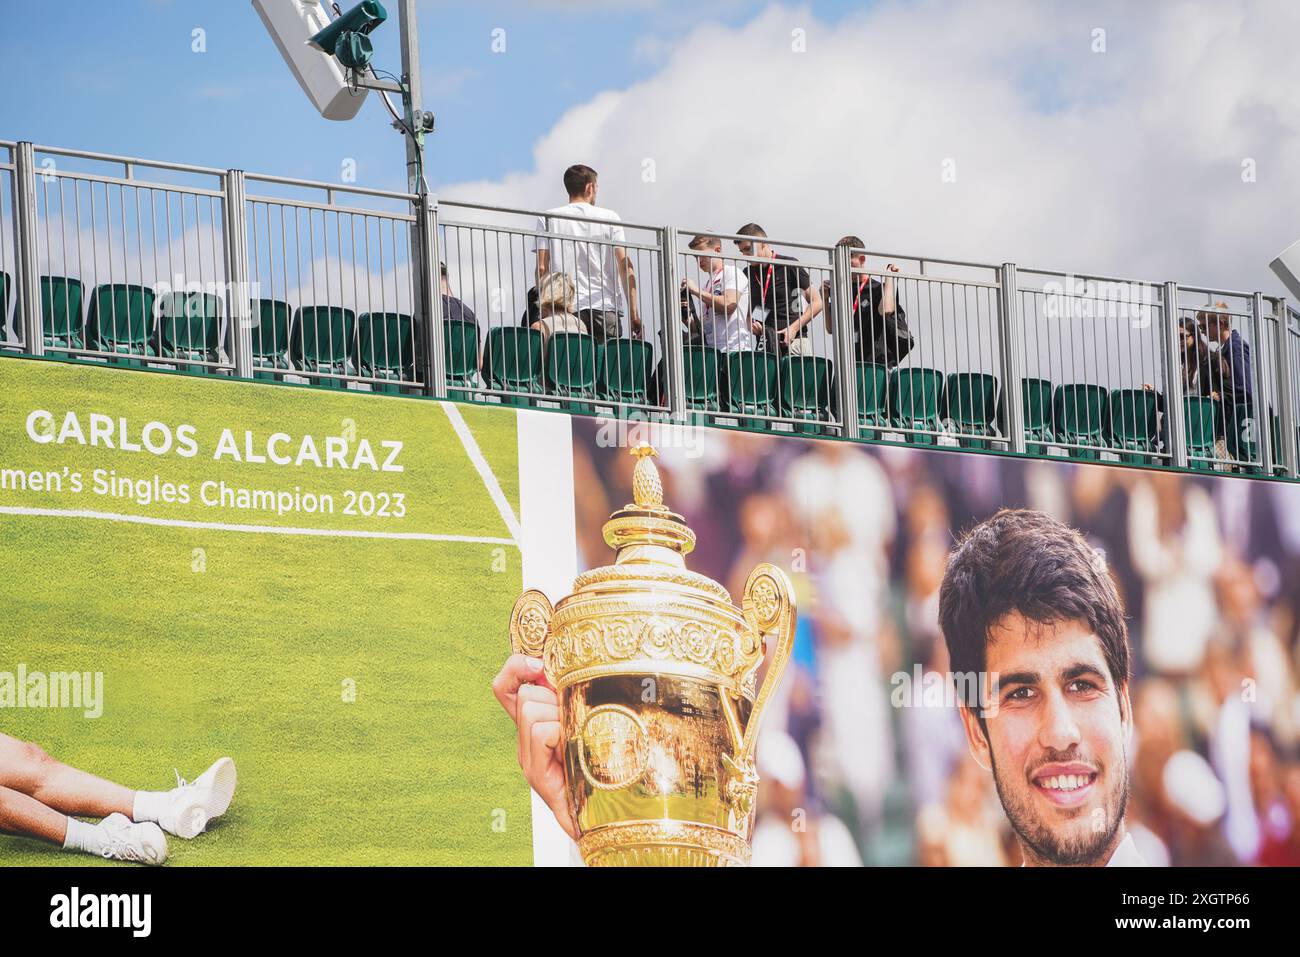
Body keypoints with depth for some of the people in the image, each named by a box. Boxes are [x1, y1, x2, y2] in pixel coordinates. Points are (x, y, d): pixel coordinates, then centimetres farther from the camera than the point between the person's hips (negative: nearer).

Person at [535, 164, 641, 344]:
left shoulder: (548, 219, 8)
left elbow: (542, 268, 2)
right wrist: (633, 313, 3)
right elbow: (625, 267, 3)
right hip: (605, 310, 0)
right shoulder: (609, 218, 9)